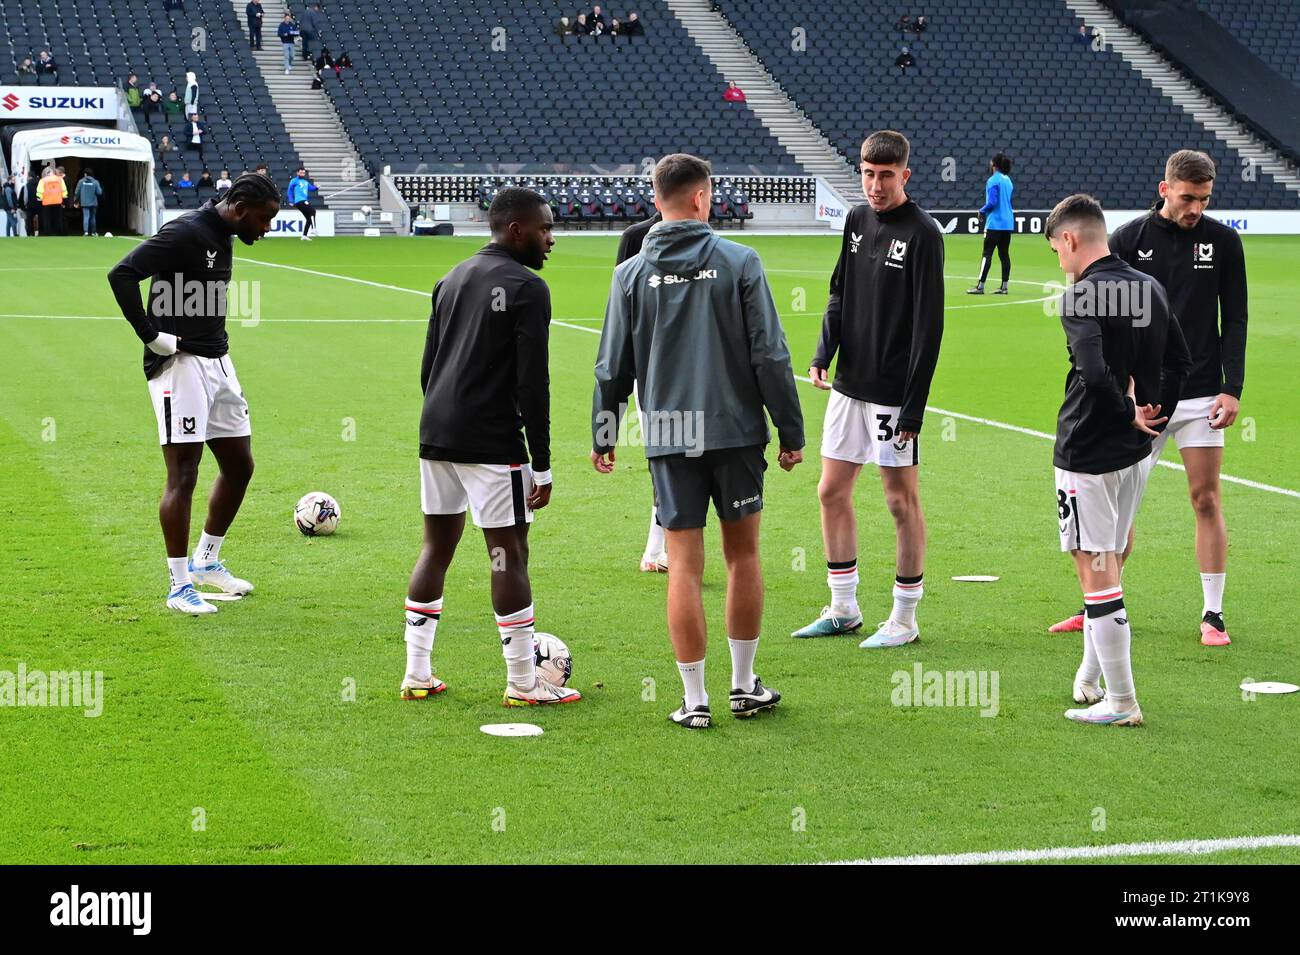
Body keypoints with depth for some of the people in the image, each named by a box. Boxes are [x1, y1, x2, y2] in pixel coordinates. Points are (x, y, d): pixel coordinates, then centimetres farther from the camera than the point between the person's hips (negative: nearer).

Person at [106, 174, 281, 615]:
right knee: (183, 476, -6)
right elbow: (121, 274, -23)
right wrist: (151, 336, -20)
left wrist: (215, 344, 14)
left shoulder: (221, 238, 12)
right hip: (180, 364, -9)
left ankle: (206, 562, 29)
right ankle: (179, 585, 1)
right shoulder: (186, 233, -16)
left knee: (239, 465, 14)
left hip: (217, 362, 9)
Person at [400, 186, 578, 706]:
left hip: (437, 434, 8)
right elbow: (532, 382, -13)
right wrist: (542, 465, -10)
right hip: (491, 443, -8)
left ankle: (417, 673, 17)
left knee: (437, 546, 14)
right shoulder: (526, 287, -9)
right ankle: (524, 683, 4)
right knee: (509, 553, -1)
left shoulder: (451, 280, 16)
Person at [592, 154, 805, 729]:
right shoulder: (739, 262, -4)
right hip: (736, 429, -1)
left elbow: (613, 367, 5)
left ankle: (694, 700, 4)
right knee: (743, 554, 13)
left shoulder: (631, 274, 1)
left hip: (668, 437, 1)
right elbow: (770, 355, -4)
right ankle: (744, 687, 20)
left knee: (684, 564, 3)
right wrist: (790, 431, 3)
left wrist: (603, 435, 17)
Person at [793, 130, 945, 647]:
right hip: (848, 386, 7)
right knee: (832, 492, 11)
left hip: (893, 392, -7)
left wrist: (914, 407, -17)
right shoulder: (857, 220, 8)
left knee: (902, 501, 1)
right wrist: (823, 353, 0)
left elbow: (929, 326, -14)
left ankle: (905, 619, 11)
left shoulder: (922, 234, -13)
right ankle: (843, 609, 23)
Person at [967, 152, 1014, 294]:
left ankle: (980, 286, -7)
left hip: (994, 223, -7)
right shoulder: (1008, 180, 13)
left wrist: (982, 211, -2)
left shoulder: (993, 180, -12)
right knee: (1004, 253, 8)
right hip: (1008, 223, 7)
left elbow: (992, 202, -20)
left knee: (987, 253, -6)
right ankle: (1004, 286, 8)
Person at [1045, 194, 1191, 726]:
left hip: (1089, 454, -8)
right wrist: (1155, 414, 12)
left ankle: (1121, 702, 1)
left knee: (1095, 572, -1)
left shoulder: (1082, 297, -18)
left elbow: (1095, 374, -30)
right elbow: (1180, 359, 15)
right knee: (1109, 566, 19)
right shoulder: (1150, 288, 7)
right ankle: (1091, 678, 29)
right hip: (1136, 455, 8)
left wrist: (1129, 415, -16)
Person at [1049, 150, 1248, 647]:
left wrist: (1233, 389, -4)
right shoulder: (1128, 239, -2)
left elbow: (1234, 320, 4)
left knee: (1206, 501, -1)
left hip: (1202, 397, 0)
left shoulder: (1223, 241, 1)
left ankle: (1212, 615, 7)